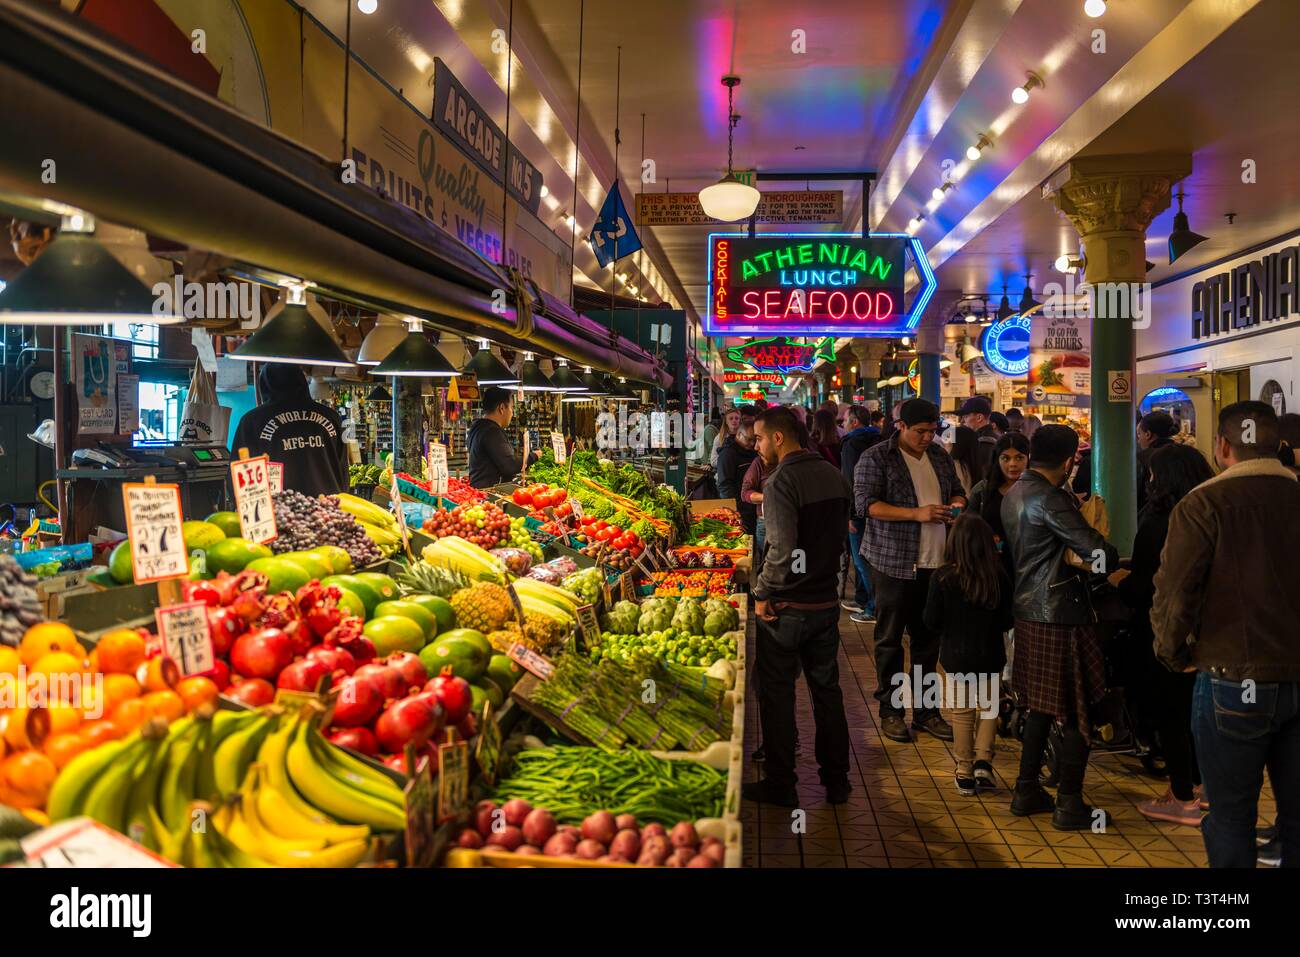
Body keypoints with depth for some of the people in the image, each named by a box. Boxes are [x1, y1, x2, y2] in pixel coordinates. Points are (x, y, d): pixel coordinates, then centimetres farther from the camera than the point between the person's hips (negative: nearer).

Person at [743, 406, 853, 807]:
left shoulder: (781, 480, -18)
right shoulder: (834, 475, 7)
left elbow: (782, 549, -26)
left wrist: (762, 593, -15)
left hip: (787, 608, -7)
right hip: (827, 601, 7)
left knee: (777, 695, 6)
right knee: (827, 689, 16)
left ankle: (780, 785, 15)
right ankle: (836, 780, 26)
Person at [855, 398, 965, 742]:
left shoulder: (939, 455, 12)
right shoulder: (875, 458, -7)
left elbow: (957, 490, 24)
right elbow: (865, 503, -16)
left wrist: (957, 503, -1)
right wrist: (916, 513, -24)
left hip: (935, 561, 6)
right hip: (893, 561, -5)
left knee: (928, 639, 11)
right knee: (890, 640, 4)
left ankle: (925, 711, 22)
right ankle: (890, 711, 15)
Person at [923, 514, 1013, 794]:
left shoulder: (942, 578, -17)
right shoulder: (999, 578, -12)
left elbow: (931, 621, -12)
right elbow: (1006, 621, -3)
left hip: (955, 657, -1)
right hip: (990, 657, 1)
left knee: (962, 714, 13)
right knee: (988, 708, 20)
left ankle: (965, 772, 19)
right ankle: (983, 760, 10)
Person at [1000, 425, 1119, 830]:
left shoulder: (1013, 493, 9)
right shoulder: (1049, 498, -19)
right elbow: (1101, 554, -22)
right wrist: (1110, 560, -1)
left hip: (1029, 610, 9)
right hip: (1061, 614, -9)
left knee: (1041, 705, 18)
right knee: (1076, 712, 2)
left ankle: (1027, 790, 24)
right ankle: (1069, 804, 10)